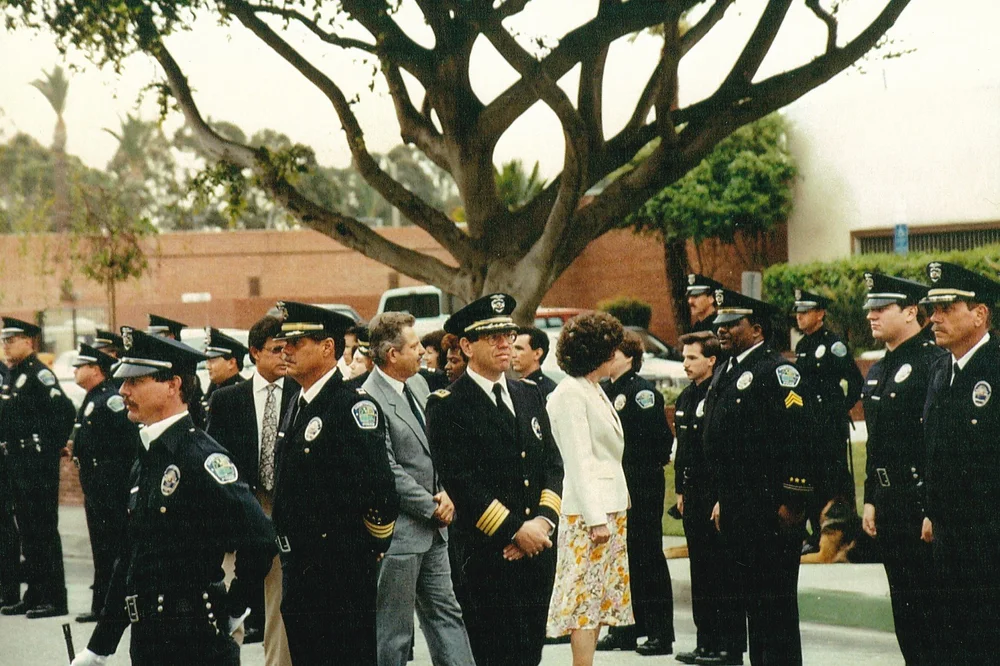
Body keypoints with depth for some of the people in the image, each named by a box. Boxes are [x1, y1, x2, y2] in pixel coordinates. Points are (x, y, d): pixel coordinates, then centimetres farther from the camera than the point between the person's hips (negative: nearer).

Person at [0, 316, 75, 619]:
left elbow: (64, 411, -21)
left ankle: (54, 599, -4)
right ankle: (34, 595, 19)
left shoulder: (39, 374, -12)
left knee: (44, 530, -7)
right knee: (27, 531, 13)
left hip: (38, 464, -10)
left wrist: (50, 446, -16)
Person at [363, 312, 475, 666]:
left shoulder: (418, 384, 11)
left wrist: (445, 494, 1)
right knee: (393, 634, 0)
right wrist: (433, 506, -11)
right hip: (398, 534, -9)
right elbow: (388, 473, -18)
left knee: (447, 615, 11)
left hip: (433, 530, 9)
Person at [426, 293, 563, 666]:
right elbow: (460, 481, -13)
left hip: (538, 548, 6)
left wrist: (543, 521, -5)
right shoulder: (447, 405, -5)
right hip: (486, 553, -6)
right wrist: (516, 531, -14)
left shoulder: (529, 396, 16)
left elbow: (553, 464, 12)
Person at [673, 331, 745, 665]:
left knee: (724, 572, -4)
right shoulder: (686, 398, 14)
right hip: (694, 496, 9)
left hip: (717, 496, -9)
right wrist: (681, 491, 17)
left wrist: (723, 499, -18)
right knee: (700, 571, 12)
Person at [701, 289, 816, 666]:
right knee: (752, 596, 14)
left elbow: (798, 439, -17)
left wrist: (792, 503, -21)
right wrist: (722, 499, 21)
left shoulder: (778, 372, -11)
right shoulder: (725, 374, 17)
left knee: (775, 600, -5)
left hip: (770, 508, -9)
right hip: (737, 508, 9)